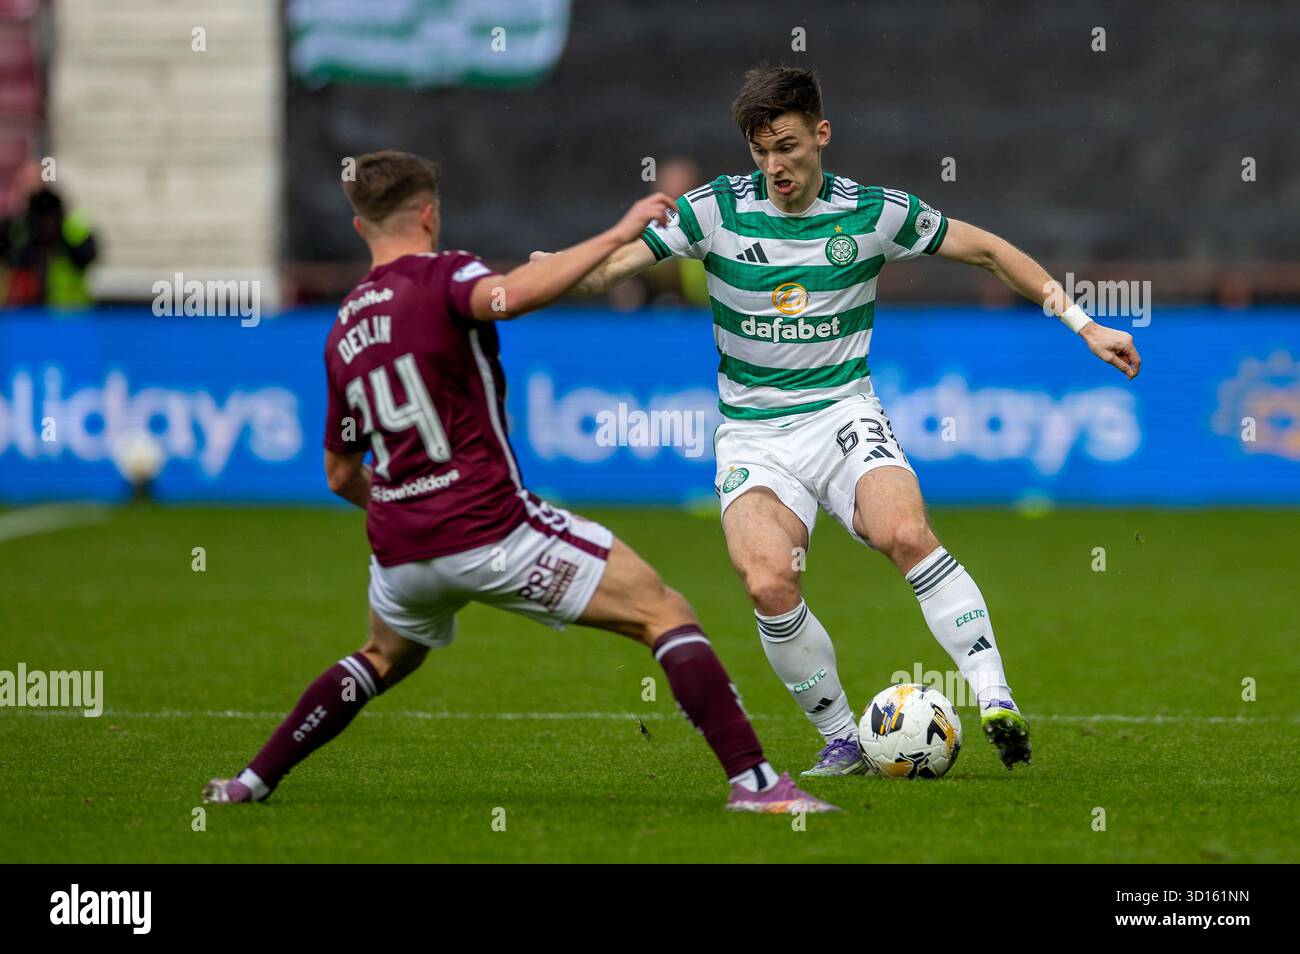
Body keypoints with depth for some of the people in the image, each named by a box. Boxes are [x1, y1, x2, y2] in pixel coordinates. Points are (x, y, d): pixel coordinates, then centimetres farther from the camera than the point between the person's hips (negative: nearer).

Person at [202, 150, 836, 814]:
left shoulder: (343, 331, 15)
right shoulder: (440, 277, -5)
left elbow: (341, 475, 22)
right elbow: (508, 296, -30)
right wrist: (617, 235, -24)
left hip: (400, 552, 7)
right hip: (491, 531, -7)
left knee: (386, 659, 37)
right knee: (664, 613, -3)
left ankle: (250, 782, 36)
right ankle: (752, 780, -16)